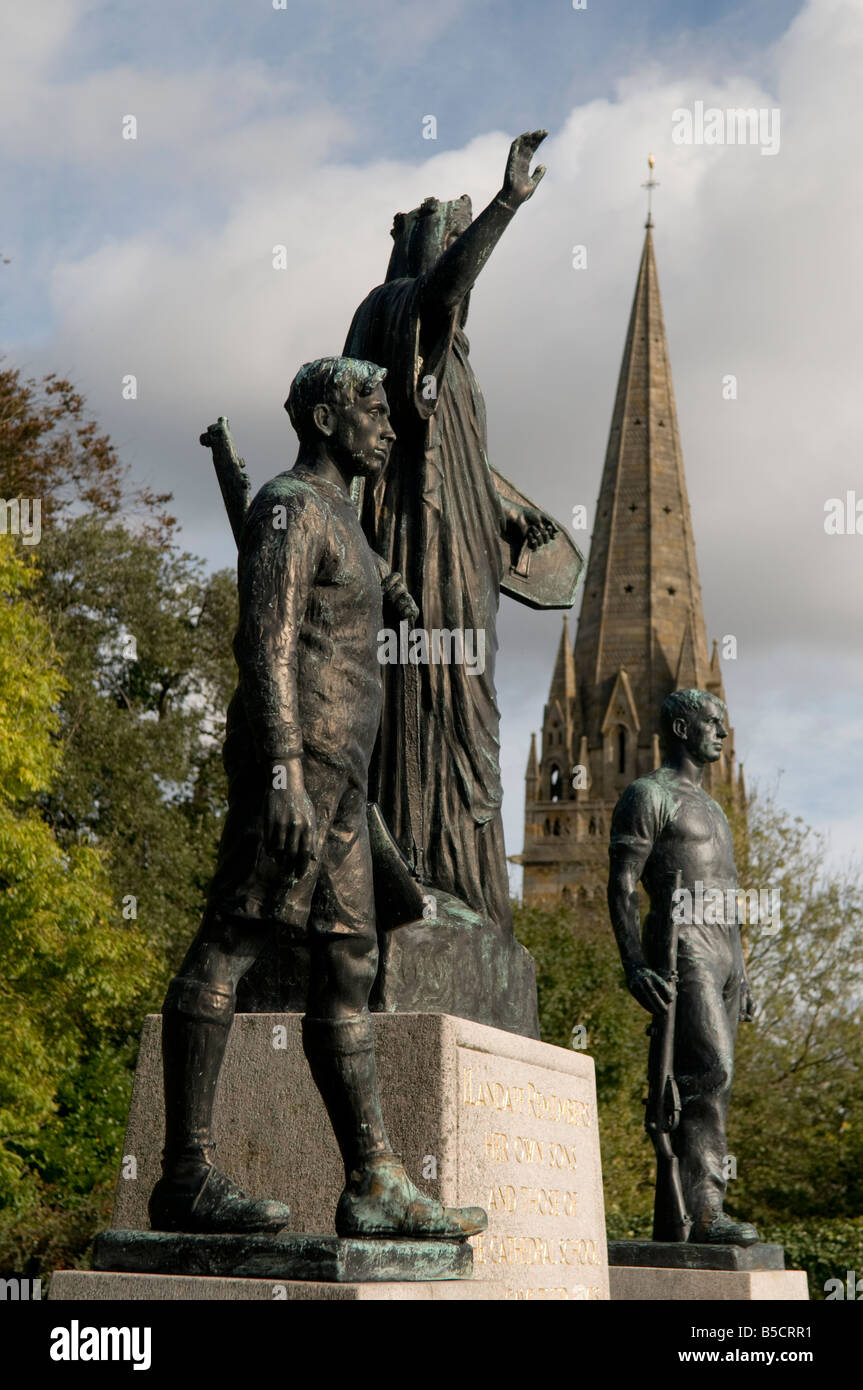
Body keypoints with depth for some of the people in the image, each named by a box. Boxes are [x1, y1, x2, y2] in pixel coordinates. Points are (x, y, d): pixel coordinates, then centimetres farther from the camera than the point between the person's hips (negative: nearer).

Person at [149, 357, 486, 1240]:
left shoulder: (337, 522, 27)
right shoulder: (289, 506, -4)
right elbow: (264, 641, -17)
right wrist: (286, 773, -27)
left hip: (332, 774, 10)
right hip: (294, 759, -10)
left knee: (348, 963, 3)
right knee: (231, 944, -12)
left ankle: (374, 1185, 1)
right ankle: (186, 1176, -14)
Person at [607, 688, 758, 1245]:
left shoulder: (709, 805, 26)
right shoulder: (648, 795, -1)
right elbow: (622, 885, -9)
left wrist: (741, 974, 22)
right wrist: (635, 966, -20)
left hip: (724, 953, 9)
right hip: (681, 948, -9)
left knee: (713, 1080, 2)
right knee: (709, 1072, -19)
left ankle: (678, 1214, 1)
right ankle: (705, 1210, -24)